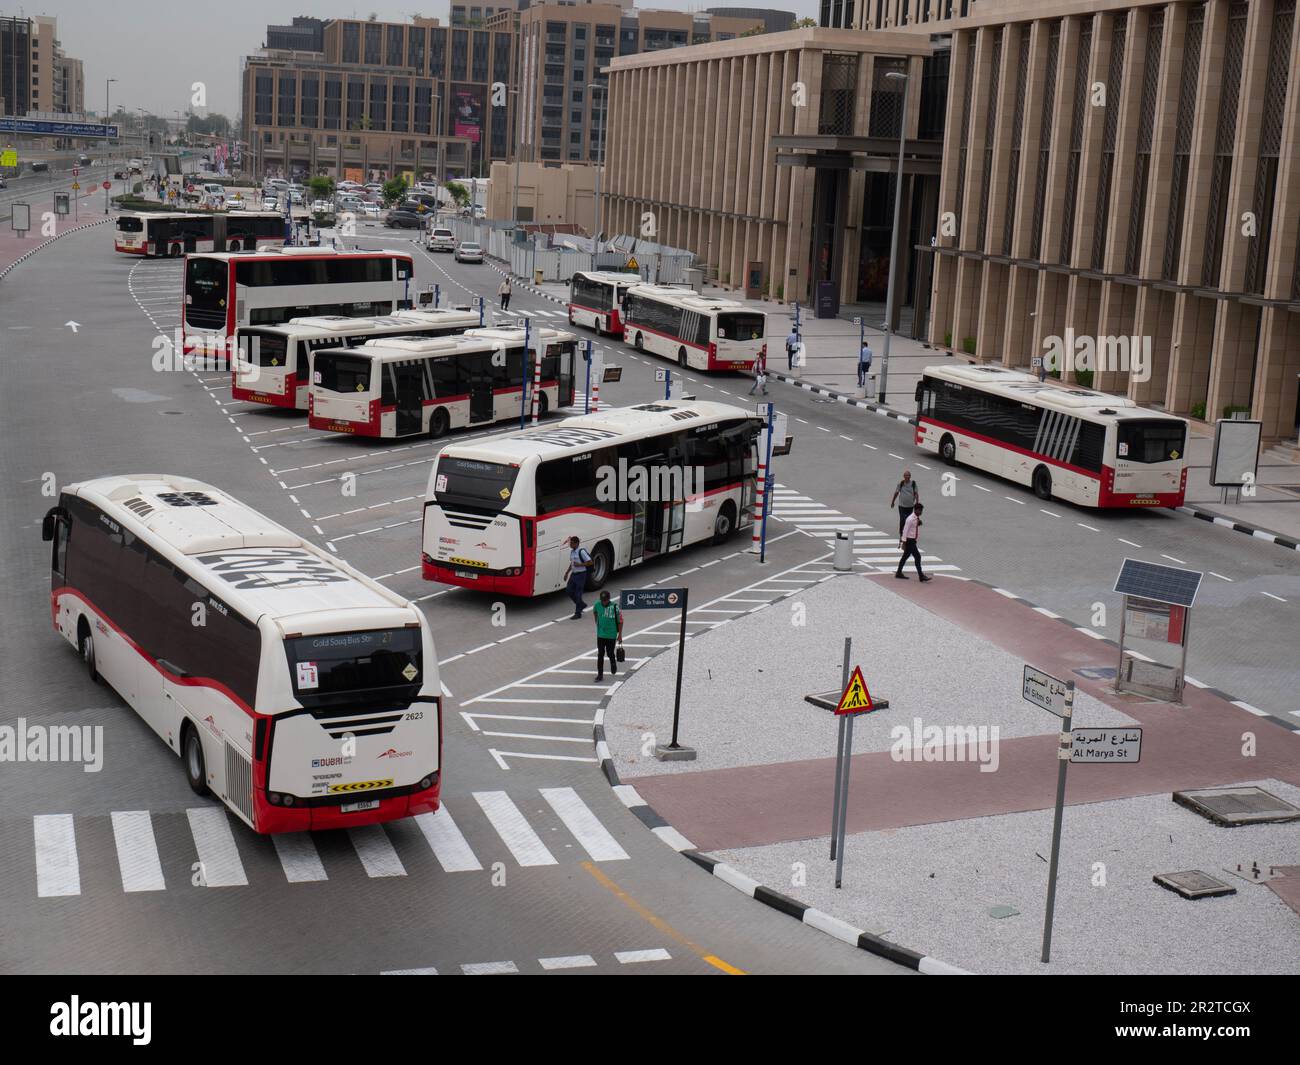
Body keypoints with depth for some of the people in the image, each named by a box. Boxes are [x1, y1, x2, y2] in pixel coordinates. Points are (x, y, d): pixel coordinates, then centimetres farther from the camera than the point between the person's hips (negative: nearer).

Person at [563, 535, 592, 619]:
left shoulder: (581, 551, -17)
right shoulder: (572, 551, 8)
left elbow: (590, 562, -17)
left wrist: (579, 565, -23)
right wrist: (567, 572, 18)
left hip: (580, 574, -9)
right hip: (573, 574, 9)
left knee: (578, 594, -3)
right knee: (569, 590, 9)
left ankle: (578, 613, 8)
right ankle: (582, 604, 28)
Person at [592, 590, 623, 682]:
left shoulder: (614, 607, -17)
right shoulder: (597, 605, -7)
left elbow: (620, 621, -7)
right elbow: (594, 612, 18)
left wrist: (620, 635, -4)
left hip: (611, 635, -2)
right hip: (600, 635, 3)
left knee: (610, 654, 9)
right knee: (600, 655, 1)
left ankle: (613, 670, 37)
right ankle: (600, 675, 7)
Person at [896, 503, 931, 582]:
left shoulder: (917, 518, 8)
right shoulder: (910, 519, -19)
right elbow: (905, 530, -18)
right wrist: (904, 542, -19)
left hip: (913, 540, 9)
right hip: (909, 540, -9)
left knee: (906, 556, 16)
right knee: (917, 557, -10)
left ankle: (899, 573, 26)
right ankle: (921, 576, -7)